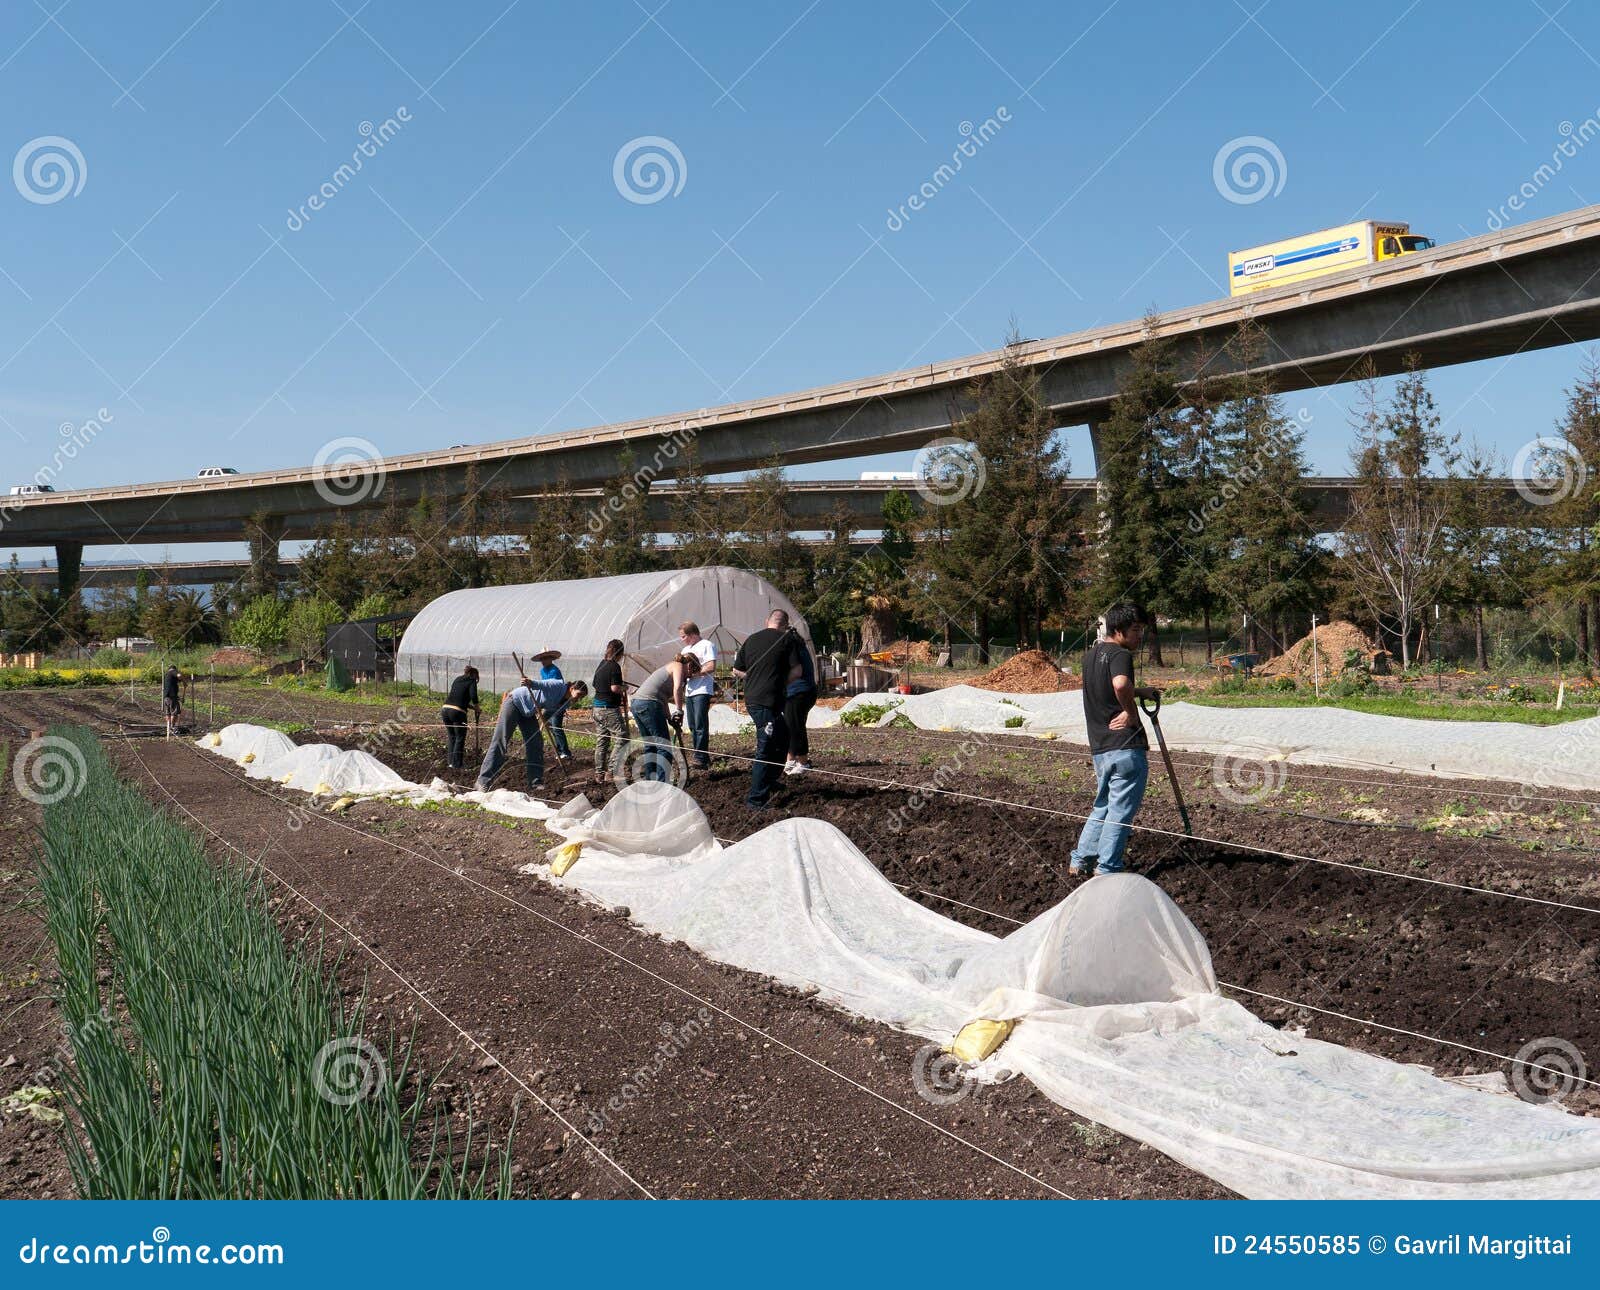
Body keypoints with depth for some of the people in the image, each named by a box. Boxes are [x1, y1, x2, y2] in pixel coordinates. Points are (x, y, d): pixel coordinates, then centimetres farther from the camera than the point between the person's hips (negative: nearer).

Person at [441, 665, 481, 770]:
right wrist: (477, 708, 6)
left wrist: (473, 707, 26)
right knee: (460, 738, 7)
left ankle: (451, 761, 24)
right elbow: (473, 696, -11)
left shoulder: (457, 680, 23)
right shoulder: (472, 681, 6)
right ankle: (457, 764, 7)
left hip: (445, 709, 6)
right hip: (457, 712, -6)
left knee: (451, 737, 20)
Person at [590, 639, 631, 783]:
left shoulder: (601, 665, 13)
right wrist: (624, 688, 0)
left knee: (601, 741, 12)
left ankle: (599, 774, 14)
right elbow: (615, 688, -21)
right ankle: (611, 771, -11)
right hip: (610, 708, -8)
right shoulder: (615, 666, -12)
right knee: (621, 739, -3)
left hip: (597, 707, 9)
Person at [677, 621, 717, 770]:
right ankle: (702, 757, 13)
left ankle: (701, 758, -12)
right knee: (693, 727, 7)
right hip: (689, 691, 9)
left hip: (702, 690, -9)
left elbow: (711, 667, -14)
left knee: (700, 726, -12)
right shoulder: (686, 649, 24)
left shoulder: (707, 645, -4)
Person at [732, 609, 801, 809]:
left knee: (783, 737, 23)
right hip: (769, 701, -7)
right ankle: (756, 800, -2)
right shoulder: (787, 639, -3)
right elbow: (796, 671, -7)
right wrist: (782, 682, 9)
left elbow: (737, 670, 17)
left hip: (751, 699, 7)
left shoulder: (751, 639, 12)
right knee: (766, 750, -3)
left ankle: (768, 781, 28)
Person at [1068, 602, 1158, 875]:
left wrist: (1139, 692, 18)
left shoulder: (1091, 655, 15)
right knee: (1120, 812, 2)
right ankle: (1107, 870, 6)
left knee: (1102, 806, 22)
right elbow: (1121, 684, -37)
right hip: (1126, 747, -8)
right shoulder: (1119, 655, -14)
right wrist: (1132, 712, -20)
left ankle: (1080, 860, 25)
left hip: (1099, 747, 8)